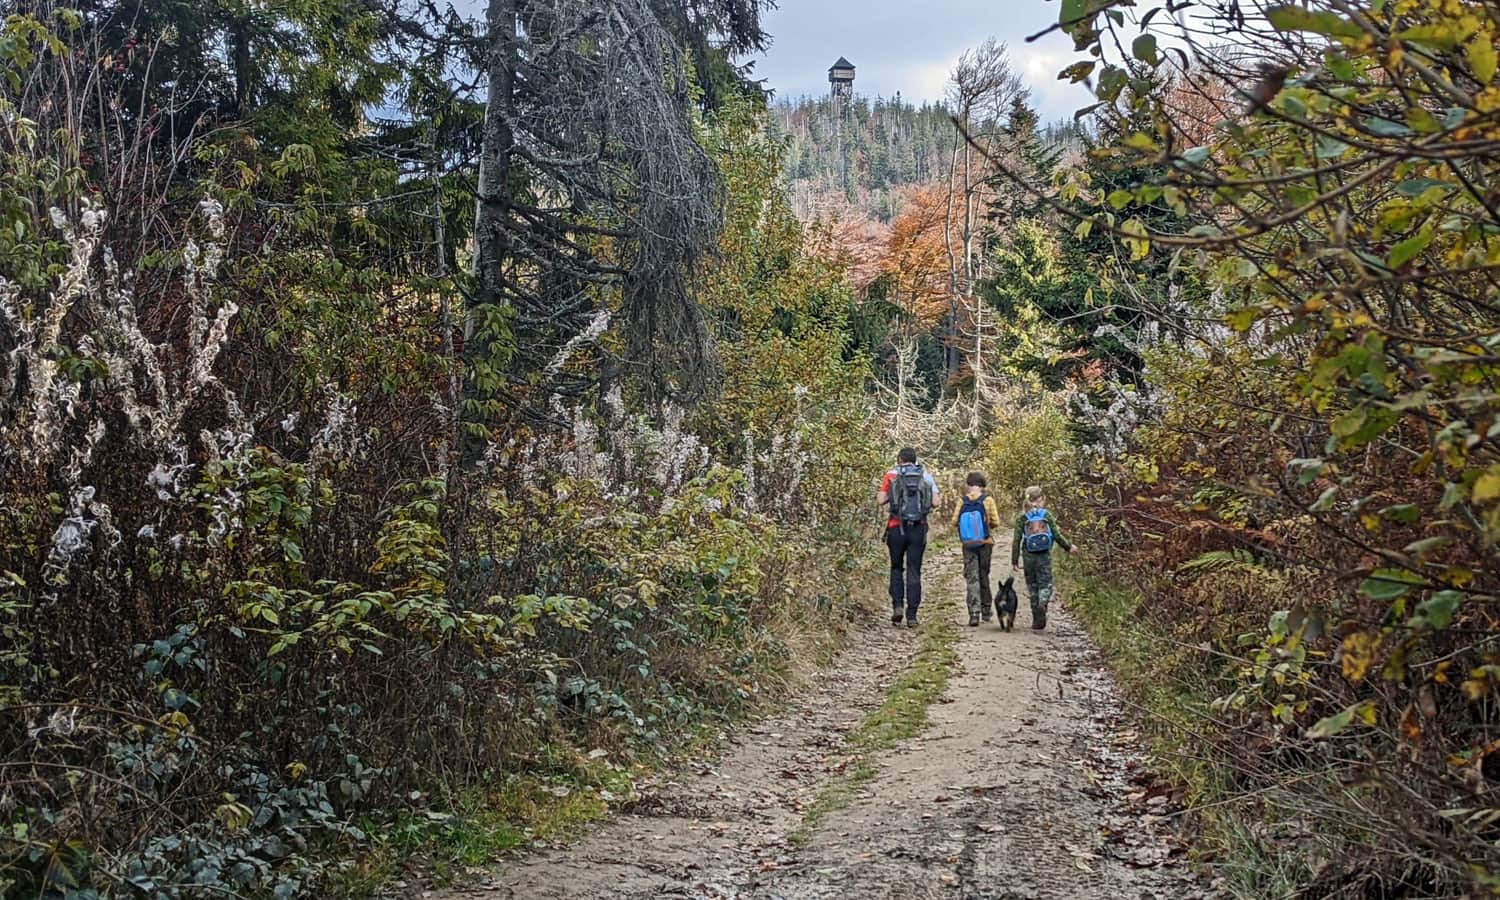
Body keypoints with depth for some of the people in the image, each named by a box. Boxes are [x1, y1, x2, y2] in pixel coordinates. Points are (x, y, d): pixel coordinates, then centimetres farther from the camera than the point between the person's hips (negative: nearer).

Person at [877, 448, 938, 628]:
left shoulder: (891, 475, 2)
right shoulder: (926, 476, 6)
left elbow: (881, 500, -4)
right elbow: (935, 501, 0)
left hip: (897, 527, -1)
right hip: (918, 528, 1)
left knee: (896, 568, 16)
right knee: (914, 571, 5)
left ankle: (898, 605, 0)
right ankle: (911, 615, 3)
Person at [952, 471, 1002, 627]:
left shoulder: (963, 501, -4)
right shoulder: (988, 500, -7)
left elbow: (955, 522, -3)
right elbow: (996, 523, -6)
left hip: (968, 544, 0)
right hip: (985, 543, 0)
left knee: (972, 578, 1)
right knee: (984, 576, 15)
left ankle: (974, 613, -11)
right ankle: (986, 611, 23)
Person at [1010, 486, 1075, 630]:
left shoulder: (1021, 518, -2)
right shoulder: (1047, 515, -2)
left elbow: (1017, 540, -4)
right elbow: (1057, 535, -1)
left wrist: (1014, 560, 2)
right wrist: (1068, 546, 16)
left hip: (1029, 556, 0)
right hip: (1045, 556, 0)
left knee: (1032, 586, 11)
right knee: (1045, 584, 4)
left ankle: (1037, 619, 12)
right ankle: (1043, 604, -28)